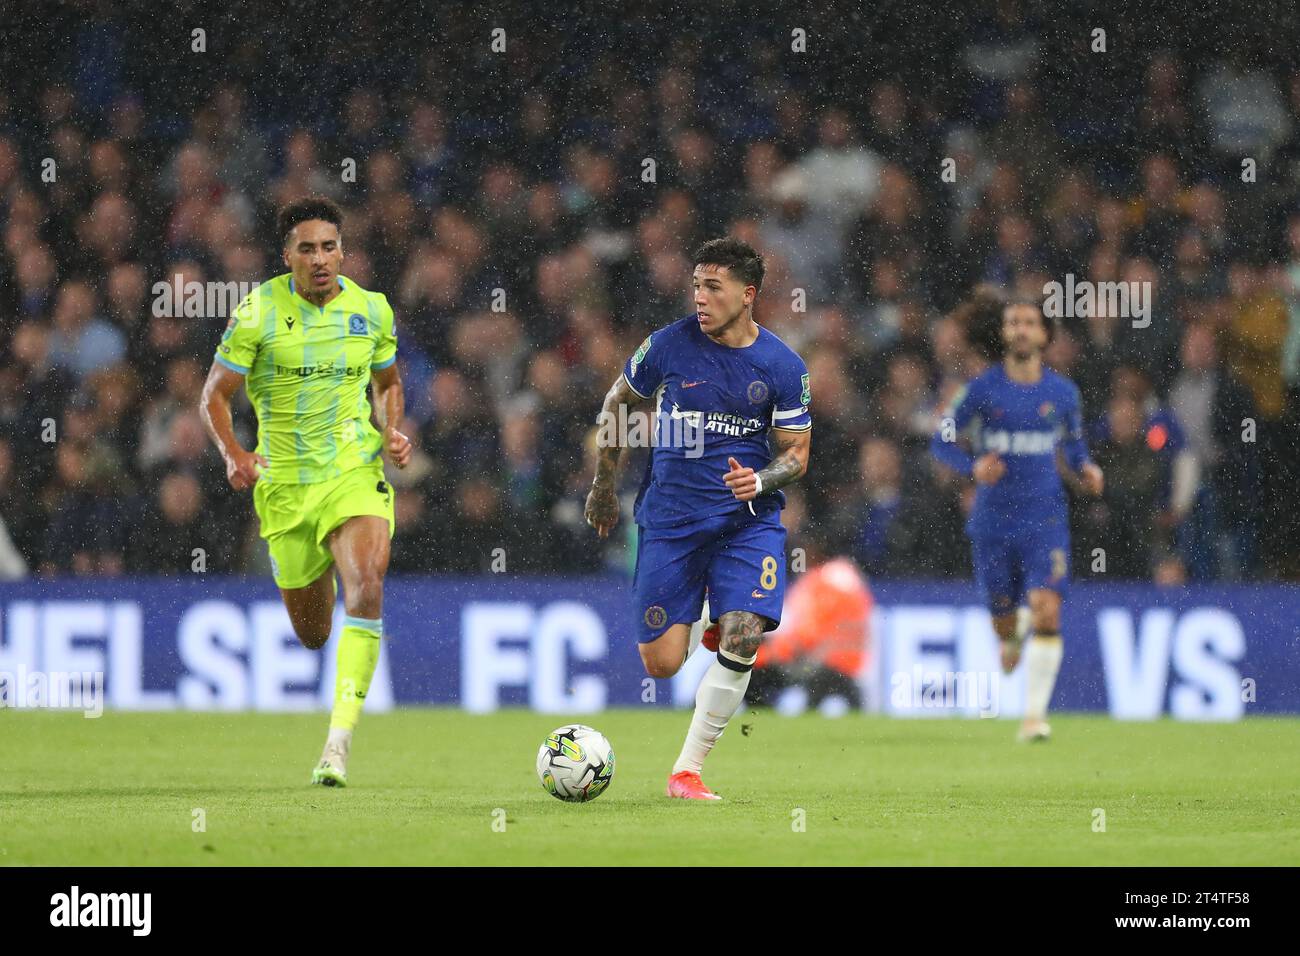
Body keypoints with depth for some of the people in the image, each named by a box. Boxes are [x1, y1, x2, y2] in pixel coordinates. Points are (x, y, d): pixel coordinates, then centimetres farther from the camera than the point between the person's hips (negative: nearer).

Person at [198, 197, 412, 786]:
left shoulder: (371, 310, 2)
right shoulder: (258, 312, -7)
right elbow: (214, 395, -2)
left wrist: (393, 432, 0)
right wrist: (233, 455, -19)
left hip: (356, 474, 0)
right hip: (285, 485, 0)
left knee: (368, 591, -27)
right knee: (312, 635, 10)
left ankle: (339, 741, -28)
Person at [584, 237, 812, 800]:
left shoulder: (783, 367, -5)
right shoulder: (668, 346, -6)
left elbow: (796, 453, 3)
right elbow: (618, 405, 11)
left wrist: (760, 481, -19)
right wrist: (604, 487, 16)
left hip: (748, 517, 0)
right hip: (669, 516, 0)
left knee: (742, 641, -18)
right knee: (661, 664, -4)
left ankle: (687, 770, -3)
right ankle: (699, 623, 34)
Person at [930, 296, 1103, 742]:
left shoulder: (1062, 392, 4)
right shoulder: (982, 389, -2)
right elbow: (942, 441, 3)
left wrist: (1085, 469, -1)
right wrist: (974, 466, -16)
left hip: (1045, 518, 0)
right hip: (993, 518, 0)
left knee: (1047, 612, -17)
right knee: (1003, 618, 6)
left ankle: (1035, 714, -14)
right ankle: (1011, 640, 46)